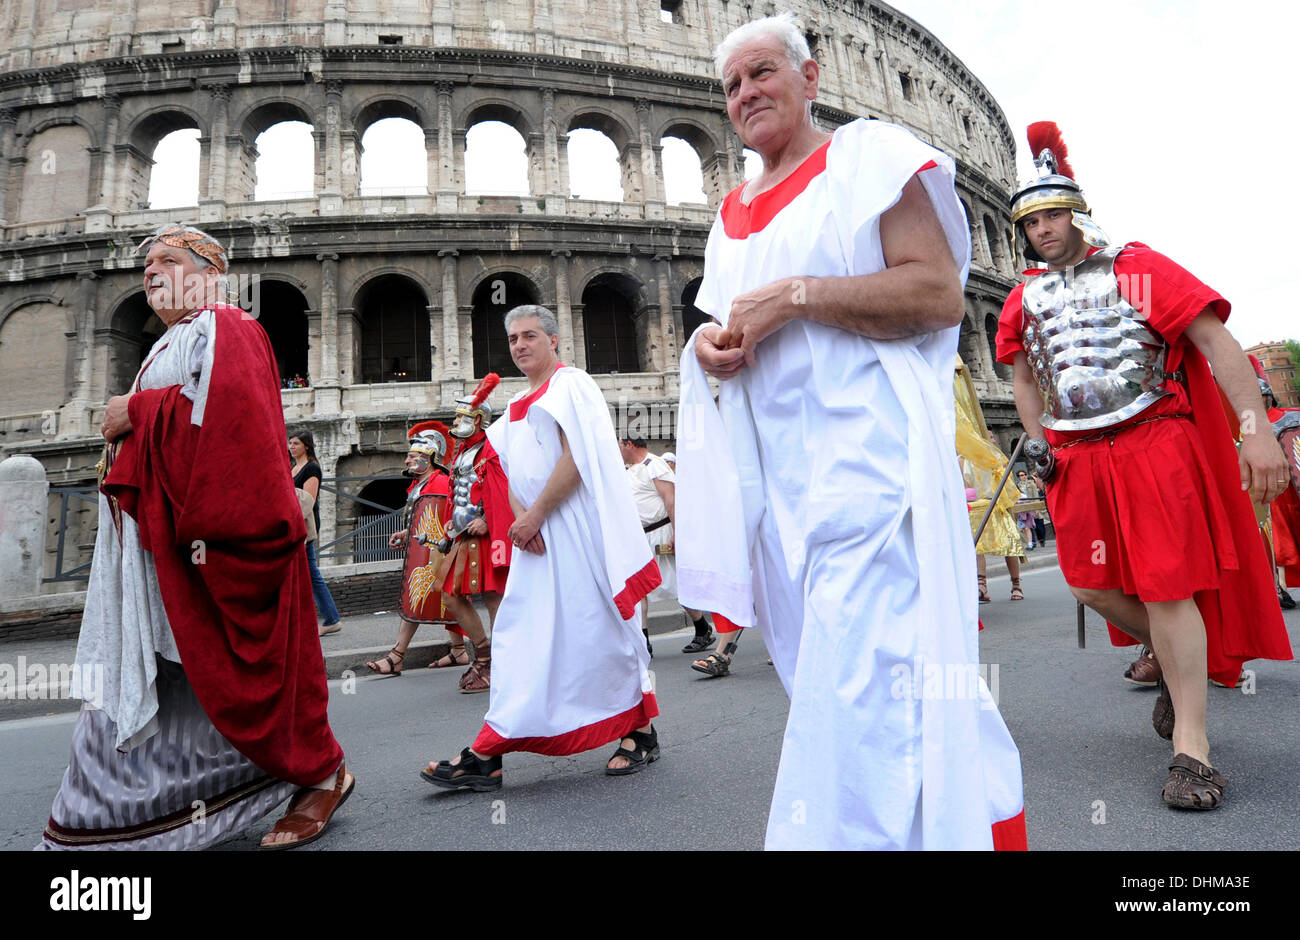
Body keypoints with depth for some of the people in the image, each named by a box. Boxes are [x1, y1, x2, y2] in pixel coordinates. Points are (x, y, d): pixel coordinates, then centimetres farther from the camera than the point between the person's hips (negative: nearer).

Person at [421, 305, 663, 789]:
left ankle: (641, 732, 17)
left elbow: (575, 458, -14)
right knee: (522, 634, 4)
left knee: (600, 626, -2)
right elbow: (513, 476, 15)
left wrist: (535, 515, -15)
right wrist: (521, 519, -4)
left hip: (577, 527, -7)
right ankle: (486, 756, 6)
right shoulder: (517, 407, 20)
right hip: (536, 534, 7)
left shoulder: (571, 385, -2)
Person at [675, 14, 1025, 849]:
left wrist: (794, 294, -14)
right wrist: (711, 341, 1)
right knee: (824, 671, 14)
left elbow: (939, 292, -11)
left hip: (866, 451, -7)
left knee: (860, 684, -13)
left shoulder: (870, 155, 1)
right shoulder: (733, 213, 21)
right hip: (776, 472, 7)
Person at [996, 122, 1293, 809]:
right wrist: (1037, 440, 7)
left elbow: (1215, 341, -7)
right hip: (1076, 457, 5)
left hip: (1155, 444, -4)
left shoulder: (1139, 269, -1)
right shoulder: (1024, 301, 12)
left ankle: (1192, 744, 5)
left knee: (1168, 588, -7)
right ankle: (1172, 662, 34)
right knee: (1092, 584, 4)